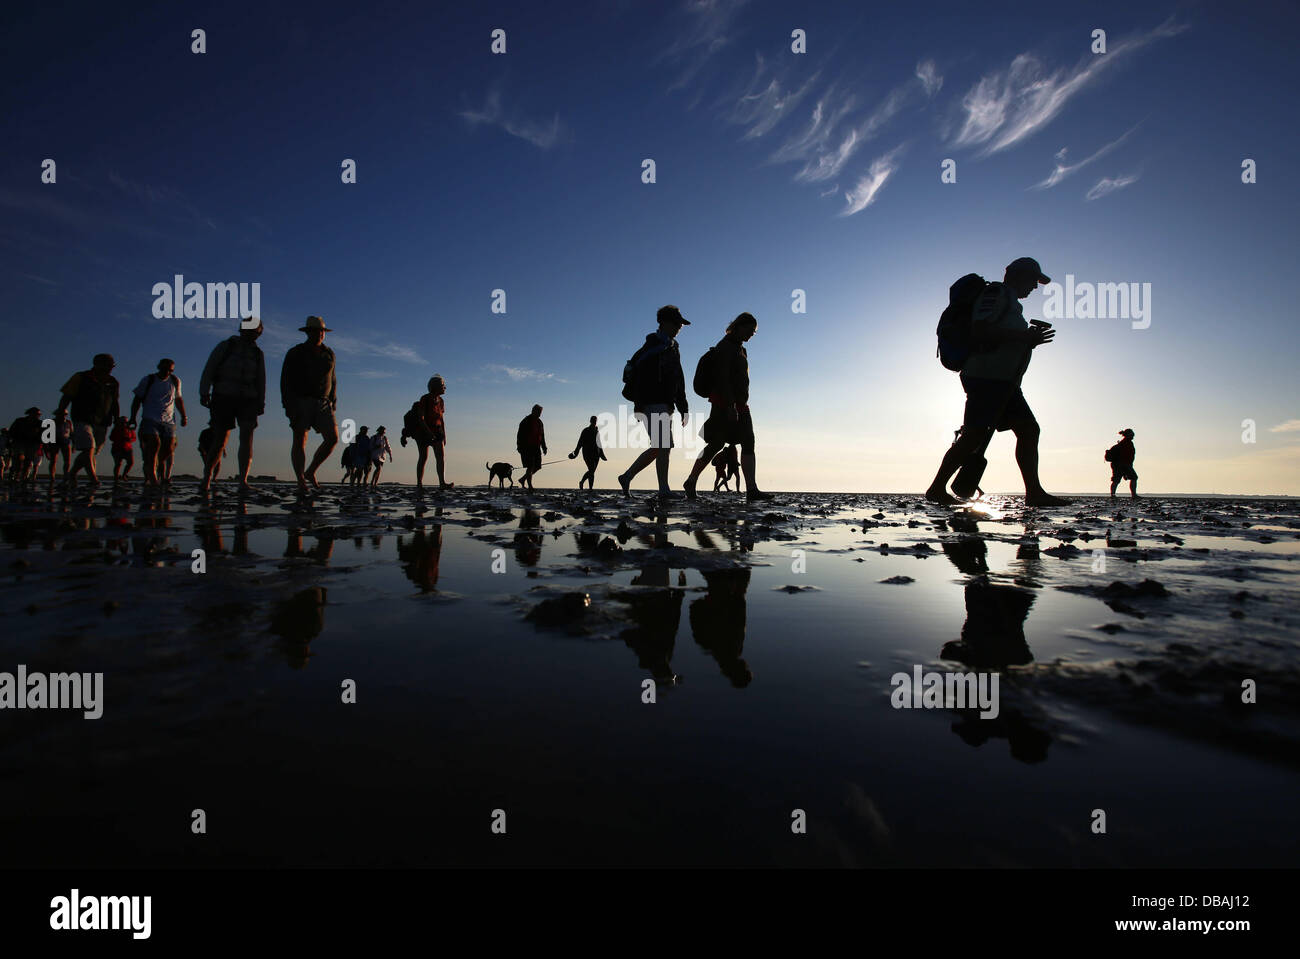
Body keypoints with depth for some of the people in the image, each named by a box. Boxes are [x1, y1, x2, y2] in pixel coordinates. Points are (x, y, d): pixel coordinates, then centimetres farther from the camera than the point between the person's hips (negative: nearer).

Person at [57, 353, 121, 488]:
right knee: (88, 449, -18)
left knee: (91, 453, 8)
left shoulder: (112, 383, 15)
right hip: (82, 420, -5)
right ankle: (93, 479, -20)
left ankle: (71, 474, 27)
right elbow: (67, 397, 1)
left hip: (102, 424, 5)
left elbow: (114, 403, 23)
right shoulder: (81, 378, 1)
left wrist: (117, 419, 16)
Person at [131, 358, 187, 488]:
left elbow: (178, 399, 25)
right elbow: (137, 399, 9)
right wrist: (133, 417, 1)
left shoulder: (175, 381, 14)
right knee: (154, 443, -23)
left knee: (168, 449, -9)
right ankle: (151, 475, -23)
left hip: (169, 421, 3)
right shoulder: (148, 380, 6)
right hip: (150, 420, -3)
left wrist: (183, 416, 17)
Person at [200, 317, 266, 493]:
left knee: (247, 436, -17)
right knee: (220, 440, -2)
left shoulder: (257, 353, 14)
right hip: (223, 398, -2)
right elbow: (209, 369, -1)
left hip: (247, 400, 2)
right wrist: (204, 392, -12)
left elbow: (260, 380, 15)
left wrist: (261, 403, 6)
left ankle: (243, 482, -24)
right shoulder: (225, 346, 5)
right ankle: (206, 477, 20)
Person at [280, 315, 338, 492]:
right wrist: (288, 405, -12)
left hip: (322, 404, 3)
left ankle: (311, 471, 6)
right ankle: (301, 481, -4)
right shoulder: (295, 354, 3)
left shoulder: (329, 354, 15)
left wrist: (333, 402, 11)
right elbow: (285, 380, -1)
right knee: (300, 441, -7)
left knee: (333, 438, -11)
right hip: (300, 402, -3)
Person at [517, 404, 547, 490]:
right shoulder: (525, 422, -7)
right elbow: (520, 435, -10)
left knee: (537, 467, 4)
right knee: (530, 466, -13)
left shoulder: (539, 422, 15)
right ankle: (530, 486, -10)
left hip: (536, 448, 7)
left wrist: (544, 447, 14)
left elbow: (542, 436, 20)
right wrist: (520, 447, -16)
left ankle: (522, 479, 21)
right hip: (527, 448, -7)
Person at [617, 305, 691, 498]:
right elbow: (638, 373, -16)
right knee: (664, 446, -14)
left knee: (658, 449, 11)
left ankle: (626, 477, 20)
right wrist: (638, 404, -24)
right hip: (652, 404, -9)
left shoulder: (673, 349, 22)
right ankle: (664, 490, -11)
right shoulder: (652, 346, -6)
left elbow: (679, 383, 25)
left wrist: (683, 409, 20)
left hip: (665, 406, 9)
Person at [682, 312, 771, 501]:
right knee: (715, 445, -6)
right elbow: (722, 378, -19)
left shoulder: (739, 348, 20)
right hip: (725, 405, -9)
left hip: (739, 404, 9)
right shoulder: (725, 347, -9)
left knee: (748, 443, -4)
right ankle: (691, 482, 8)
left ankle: (751, 489, -10)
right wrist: (730, 406, -26)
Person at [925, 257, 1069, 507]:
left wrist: (1030, 339, 16)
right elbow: (980, 331, -19)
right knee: (974, 435, -15)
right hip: (986, 377, -10)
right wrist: (1022, 337, -16)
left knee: (1028, 429, 2)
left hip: (1003, 382, 10)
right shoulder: (996, 293, -3)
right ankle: (937, 489, -11)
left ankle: (1034, 492, 1)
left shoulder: (1010, 302, 28)